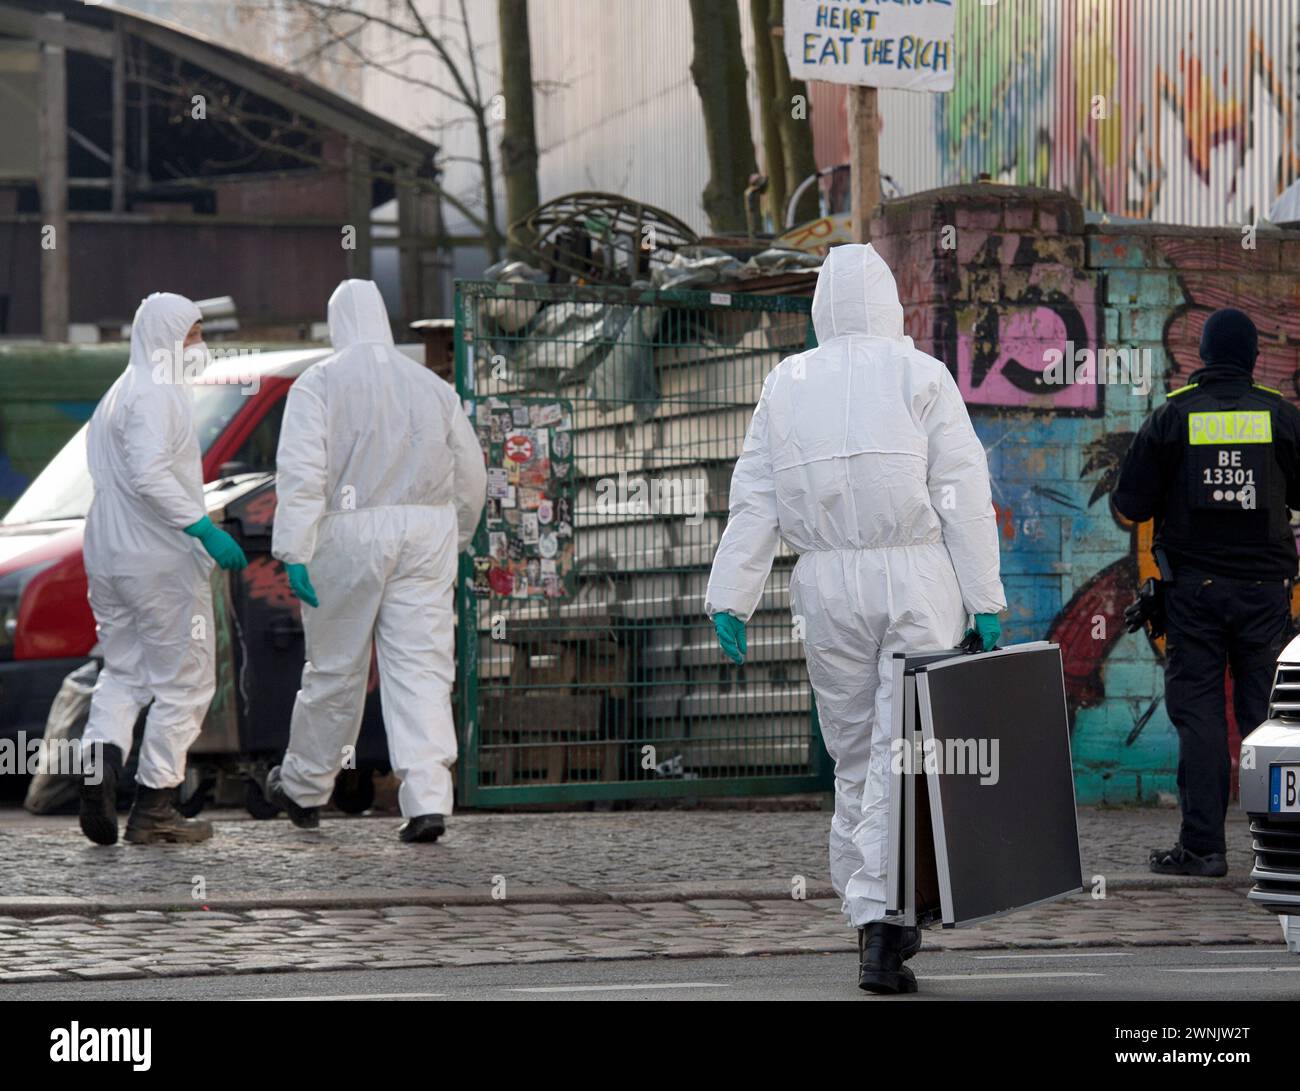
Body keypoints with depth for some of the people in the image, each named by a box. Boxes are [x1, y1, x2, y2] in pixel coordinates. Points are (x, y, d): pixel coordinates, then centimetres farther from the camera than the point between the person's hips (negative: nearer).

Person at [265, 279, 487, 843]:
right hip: (427, 530, 2)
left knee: (336, 667, 10)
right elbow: (471, 474, 14)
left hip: (352, 530, -2)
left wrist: (295, 552, -13)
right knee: (421, 667, -1)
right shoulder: (433, 386, 12)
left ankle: (304, 788, 28)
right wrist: (453, 540, 28)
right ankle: (428, 800, -13)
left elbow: (301, 472, -11)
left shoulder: (319, 383, 0)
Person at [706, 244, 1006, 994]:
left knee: (854, 754, 13)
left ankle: (877, 922, 14)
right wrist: (985, 598, -2)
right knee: (903, 753, -5)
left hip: (830, 588, 3)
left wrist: (731, 597, 3)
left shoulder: (787, 384, 8)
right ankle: (885, 918, -16)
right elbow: (963, 494, -4)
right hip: (919, 578, -3)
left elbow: (754, 499, 3)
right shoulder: (921, 376, 1)